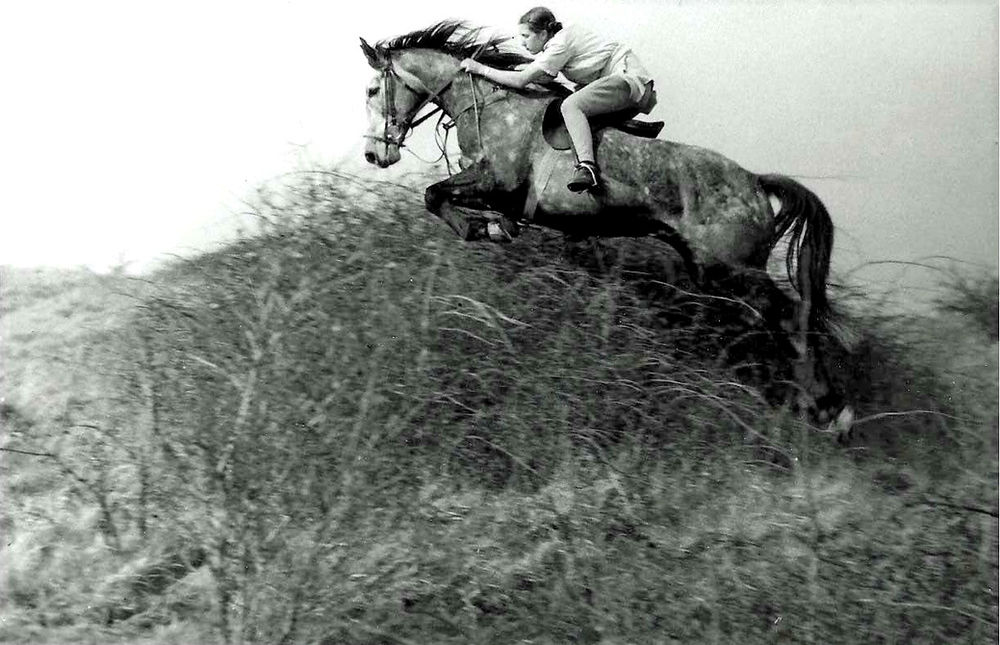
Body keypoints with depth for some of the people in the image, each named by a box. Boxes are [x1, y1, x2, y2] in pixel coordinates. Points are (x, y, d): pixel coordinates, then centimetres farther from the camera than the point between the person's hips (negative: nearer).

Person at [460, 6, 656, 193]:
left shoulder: (560, 44, -15)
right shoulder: (560, 36, 13)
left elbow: (520, 81, -15)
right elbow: (544, 76, 16)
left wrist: (481, 69, -9)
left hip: (629, 77, -11)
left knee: (571, 105, -24)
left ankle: (587, 167, -38)